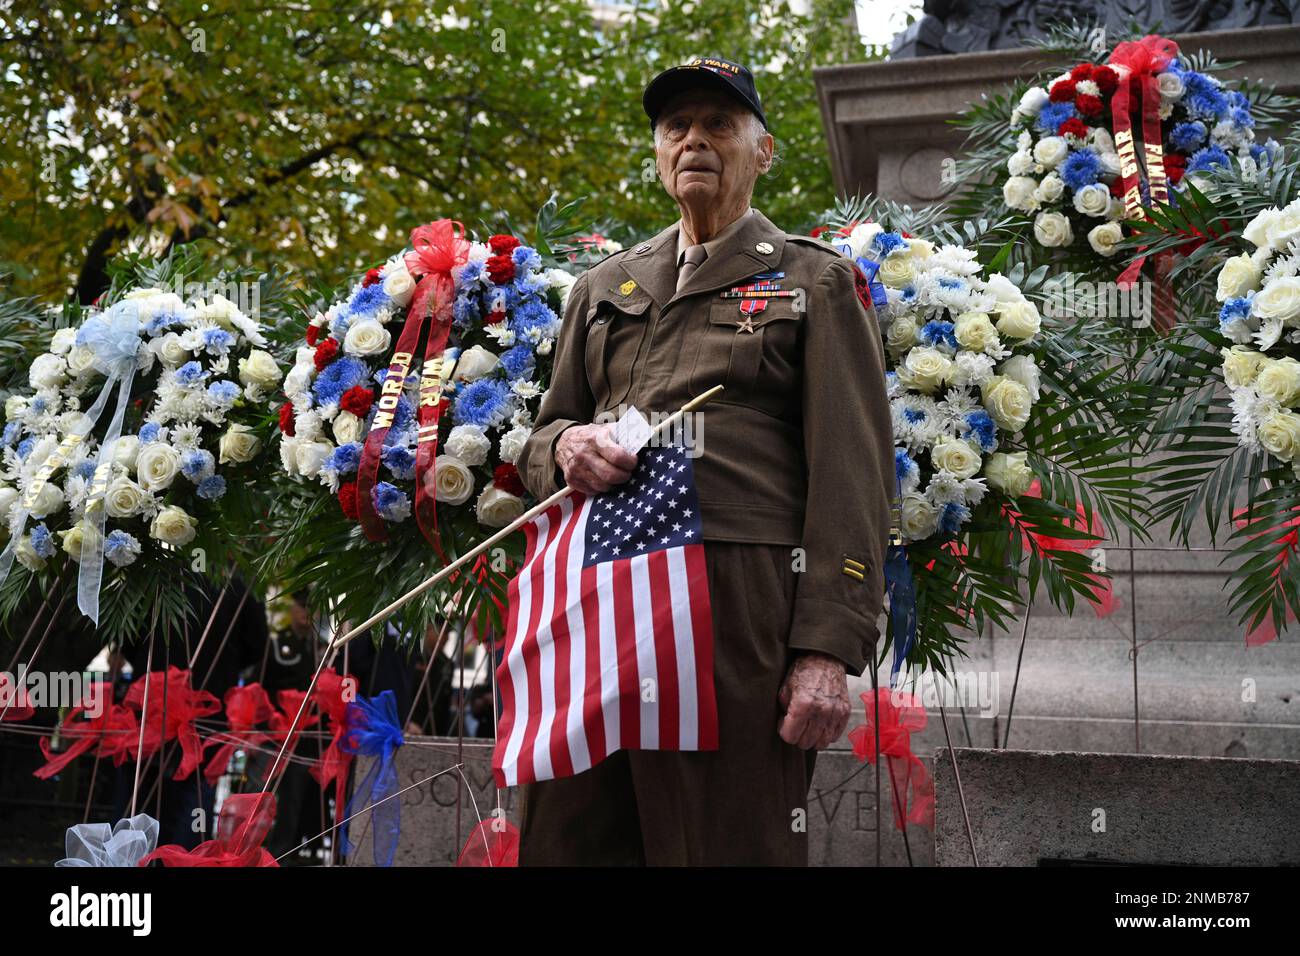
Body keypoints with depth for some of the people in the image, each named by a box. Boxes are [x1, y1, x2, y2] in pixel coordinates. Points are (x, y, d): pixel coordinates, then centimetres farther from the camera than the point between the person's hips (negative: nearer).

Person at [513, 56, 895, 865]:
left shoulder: (816, 281, 10)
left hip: (740, 604, -4)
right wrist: (566, 444, 0)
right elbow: (540, 443, 27)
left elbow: (851, 475, 0)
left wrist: (830, 648, -12)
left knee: (728, 845, -5)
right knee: (564, 842, 4)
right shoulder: (604, 288, 25)